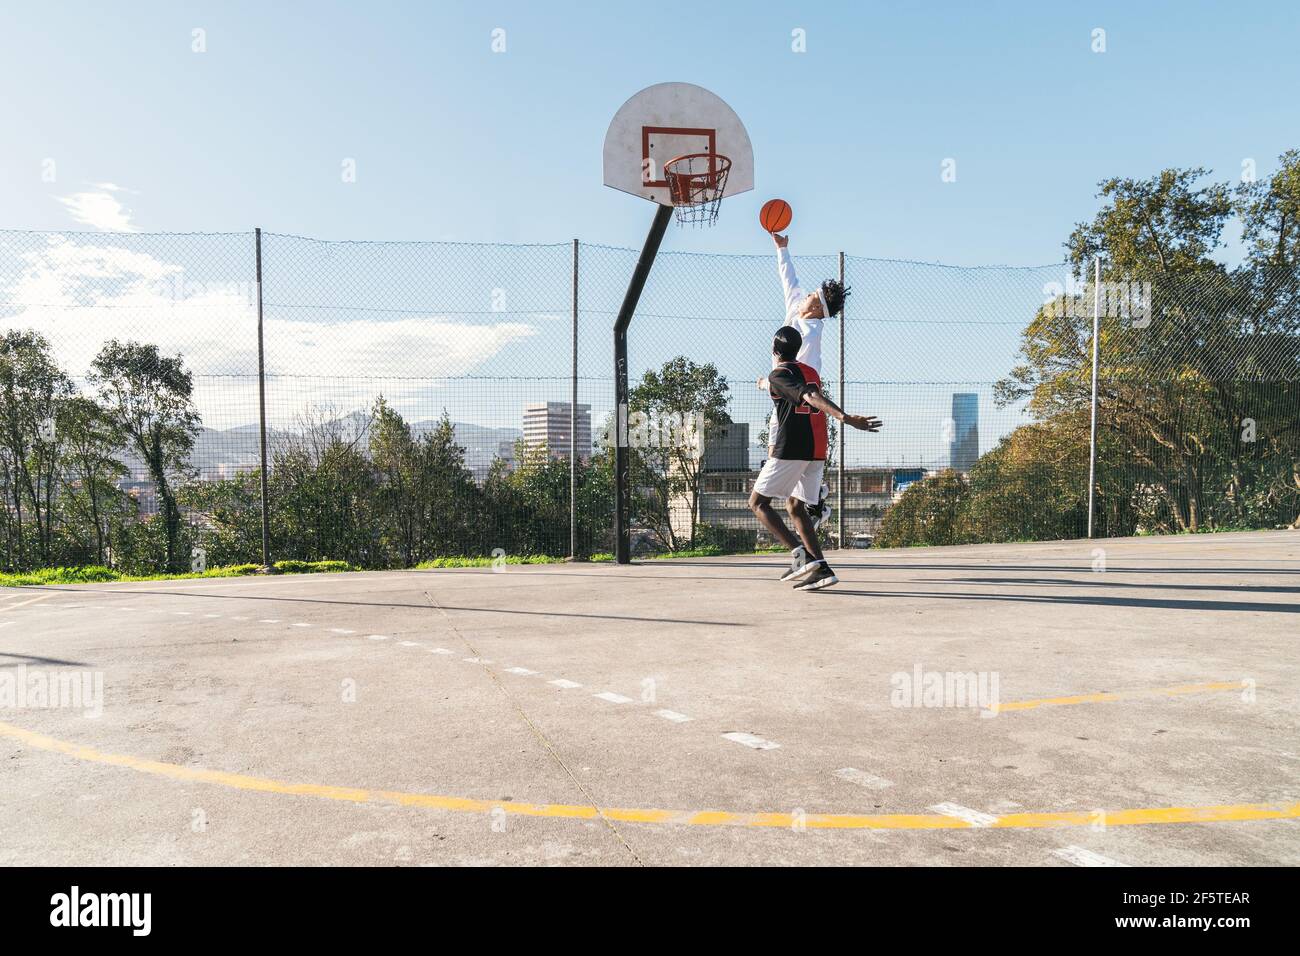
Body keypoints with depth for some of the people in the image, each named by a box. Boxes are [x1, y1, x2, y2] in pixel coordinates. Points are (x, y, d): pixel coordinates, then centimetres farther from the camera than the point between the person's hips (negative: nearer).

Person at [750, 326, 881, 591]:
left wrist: (845, 418, -35)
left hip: (791, 449, -7)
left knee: (758, 503, 3)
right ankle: (821, 569, 4)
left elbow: (812, 397, -21)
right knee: (795, 506, 16)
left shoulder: (778, 375, -6)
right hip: (817, 450, 7)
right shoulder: (810, 372, 17)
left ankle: (800, 554, -14)